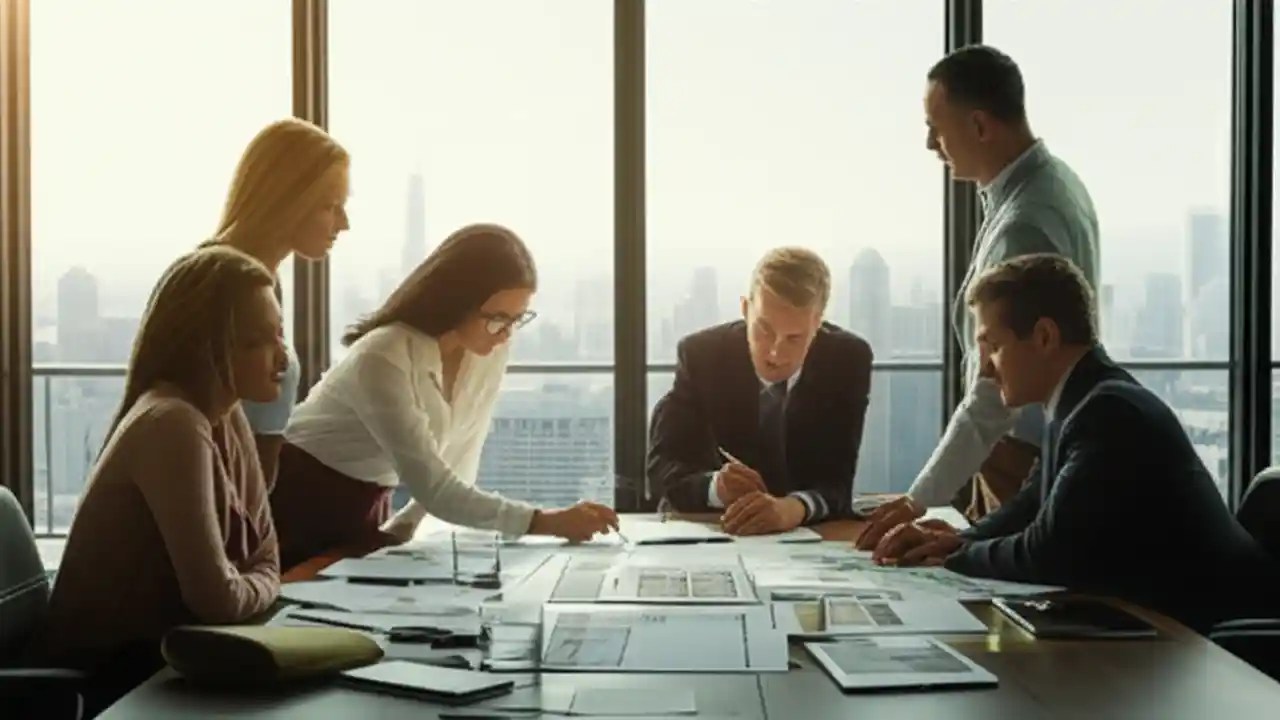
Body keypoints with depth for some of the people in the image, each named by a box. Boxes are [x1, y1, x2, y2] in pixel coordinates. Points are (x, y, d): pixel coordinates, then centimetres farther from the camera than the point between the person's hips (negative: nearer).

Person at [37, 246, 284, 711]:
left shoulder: (227, 417, 3)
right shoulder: (173, 426, -24)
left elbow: (265, 560, 5)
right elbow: (216, 597, -24)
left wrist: (245, 589, -14)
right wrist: (259, 589, -6)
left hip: (160, 650, 7)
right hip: (109, 674, -7)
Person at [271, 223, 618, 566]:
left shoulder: (489, 352, -12)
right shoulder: (384, 359, -32)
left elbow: (457, 460, -2)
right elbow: (432, 486, -35)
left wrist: (405, 526, -14)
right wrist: (545, 521, -39)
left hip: (368, 507, 6)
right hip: (303, 507, -6)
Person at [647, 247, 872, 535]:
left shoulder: (848, 360, -10)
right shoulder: (702, 354, -11)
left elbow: (837, 479, -15)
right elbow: (663, 463, -12)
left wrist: (795, 507, -37)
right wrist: (714, 486, -33)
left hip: (812, 533, 0)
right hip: (711, 528, 0)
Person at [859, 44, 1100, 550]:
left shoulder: (1024, 223, -26)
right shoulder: (1053, 181, 5)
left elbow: (996, 392, -26)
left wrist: (921, 500, -24)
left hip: (1028, 460, -9)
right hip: (1044, 447, 9)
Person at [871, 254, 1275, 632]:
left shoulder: (1110, 412, -23)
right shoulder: (1083, 402, 6)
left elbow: (1047, 554, -23)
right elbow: (1035, 507, 16)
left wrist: (954, 555, -8)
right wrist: (960, 540, -1)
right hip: (1150, 612, 8)